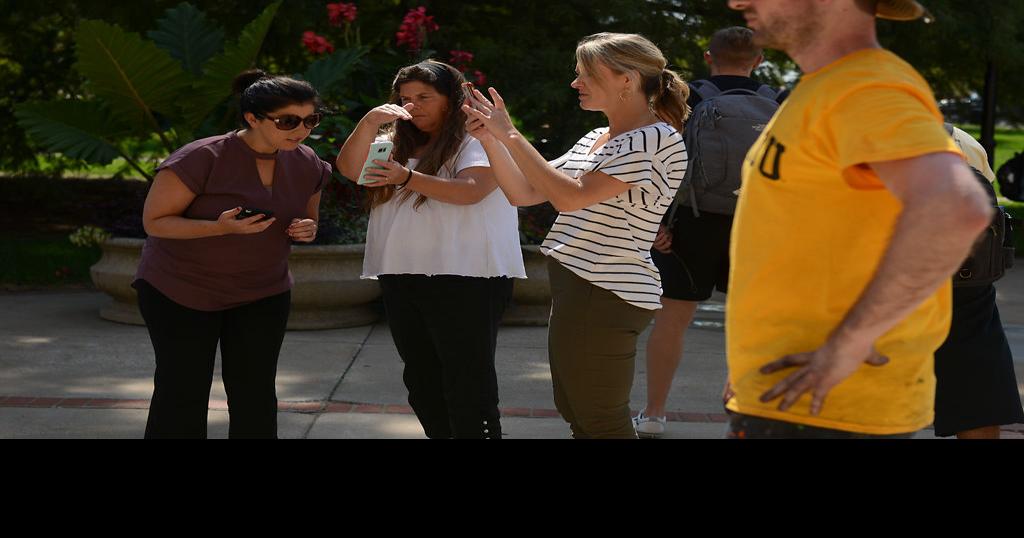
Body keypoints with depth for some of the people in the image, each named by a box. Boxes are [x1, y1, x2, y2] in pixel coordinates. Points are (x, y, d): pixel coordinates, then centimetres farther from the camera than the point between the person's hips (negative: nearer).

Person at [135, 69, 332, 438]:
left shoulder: (307, 165, -3)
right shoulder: (202, 158, -22)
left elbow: (305, 219, 15)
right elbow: (154, 222, -18)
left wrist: (306, 230, -11)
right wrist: (222, 228, -33)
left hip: (262, 293, 5)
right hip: (179, 290, -5)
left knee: (255, 395, 3)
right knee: (183, 393, -1)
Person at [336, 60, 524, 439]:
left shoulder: (478, 139, -2)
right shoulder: (397, 142, 18)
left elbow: (471, 191, -18)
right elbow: (349, 169, 5)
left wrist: (407, 178, -28)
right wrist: (369, 123, -12)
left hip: (464, 278, -7)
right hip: (401, 276, 7)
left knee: (468, 381, -9)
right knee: (422, 379, 13)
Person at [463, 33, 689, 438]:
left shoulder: (658, 139, -13)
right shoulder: (594, 140, 17)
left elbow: (570, 196, -22)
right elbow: (524, 193, 17)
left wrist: (511, 135, -17)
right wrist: (490, 139, 3)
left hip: (605, 295, -10)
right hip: (574, 287, 10)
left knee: (600, 423, -3)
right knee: (575, 414, 15)